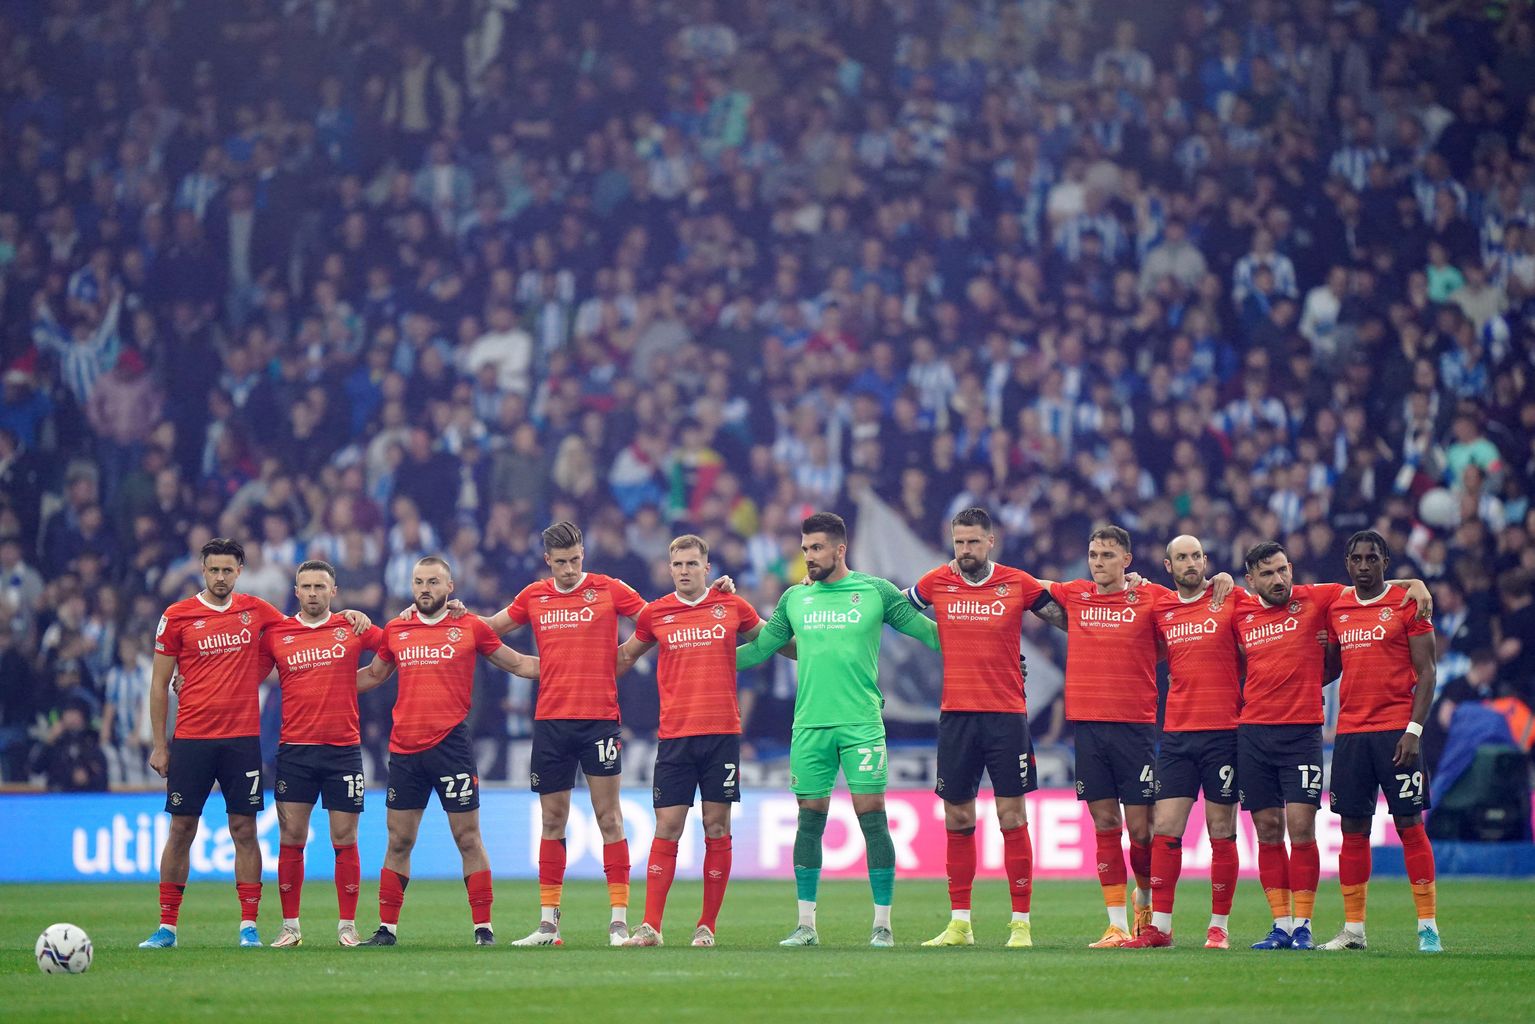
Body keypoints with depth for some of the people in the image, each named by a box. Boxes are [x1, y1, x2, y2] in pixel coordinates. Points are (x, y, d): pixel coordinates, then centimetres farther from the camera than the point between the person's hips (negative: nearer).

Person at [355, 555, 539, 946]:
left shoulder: (470, 628, 3)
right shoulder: (395, 631, 10)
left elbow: (518, 664, 12)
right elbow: (374, 675, 26)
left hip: (450, 744, -3)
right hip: (404, 749, 3)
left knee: (468, 839, -1)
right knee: (398, 842, 5)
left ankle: (483, 928, 3)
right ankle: (387, 928, 10)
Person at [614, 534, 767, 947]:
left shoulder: (732, 607, 5)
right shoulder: (655, 614, 6)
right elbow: (626, 655, 23)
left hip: (722, 733, 0)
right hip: (674, 735, 0)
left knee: (717, 829, 1)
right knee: (666, 828, -4)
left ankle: (707, 926, 7)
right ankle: (650, 926, -3)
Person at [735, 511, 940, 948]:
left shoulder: (876, 592, 3)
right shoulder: (794, 598, 12)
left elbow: (929, 632, 7)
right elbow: (760, 648, 20)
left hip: (862, 724, -3)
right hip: (809, 726, 3)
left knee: (872, 818, -6)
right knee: (810, 821, 4)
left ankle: (883, 923, 0)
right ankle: (806, 924, 10)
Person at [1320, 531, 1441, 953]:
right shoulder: (1336, 609, 12)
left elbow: (1425, 673, -4)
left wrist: (1413, 730, -12)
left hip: (1396, 731, -5)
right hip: (1350, 732, 5)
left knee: (1410, 825, -5)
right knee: (1353, 829, 5)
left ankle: (1428, 927, -2)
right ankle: (1353, 929, 10)